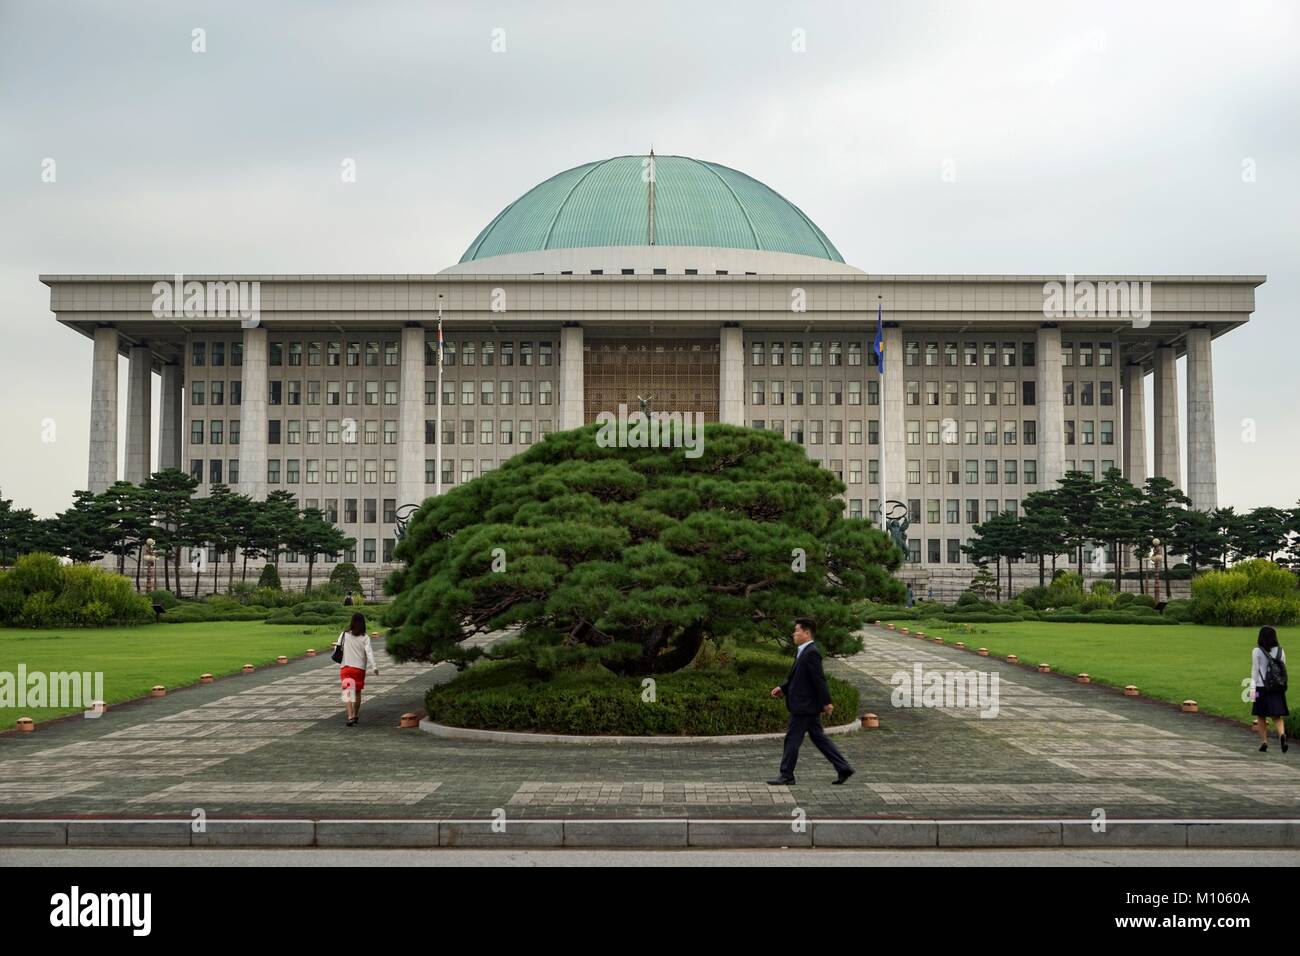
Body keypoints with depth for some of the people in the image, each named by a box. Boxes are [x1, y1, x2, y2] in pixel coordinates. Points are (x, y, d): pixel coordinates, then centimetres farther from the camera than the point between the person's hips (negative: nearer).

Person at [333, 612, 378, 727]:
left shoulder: (344, 635, -2)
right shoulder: (365, 637, -4)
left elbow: (337, 648, 3)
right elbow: (369, 652, -12)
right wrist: (373, 667, -16)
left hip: (345, 667, -1)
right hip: (360, 668, 1)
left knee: (348, 692, -6)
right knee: (357, 692, 18)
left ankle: (350, 716, -24)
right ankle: (356, 715, 31)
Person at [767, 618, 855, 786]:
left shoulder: (811, 653, -18)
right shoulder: (802, 652, 12)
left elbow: (819, 680, -21)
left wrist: (826, 703, -21)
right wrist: (783, 689, 13)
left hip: (804, 706, -10)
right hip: (808, 706, 10)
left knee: (792, 739, -1)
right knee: (818, 738, 13)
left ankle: (786, 775, 8)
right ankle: (843, 769, 15)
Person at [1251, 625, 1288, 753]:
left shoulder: (1257, 651, -6)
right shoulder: (1280, 651, 5)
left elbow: (1255, 670, -8)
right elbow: (1283, 669, 9)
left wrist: (1252, 688, -7)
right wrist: (1282, 685, 18)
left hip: (1262, 687, -3)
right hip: (1278, 688, 3)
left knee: (1261, 715, 11)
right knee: (1277, 716, 5)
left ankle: (1264, 741, 11)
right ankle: (1282, 734, -22)